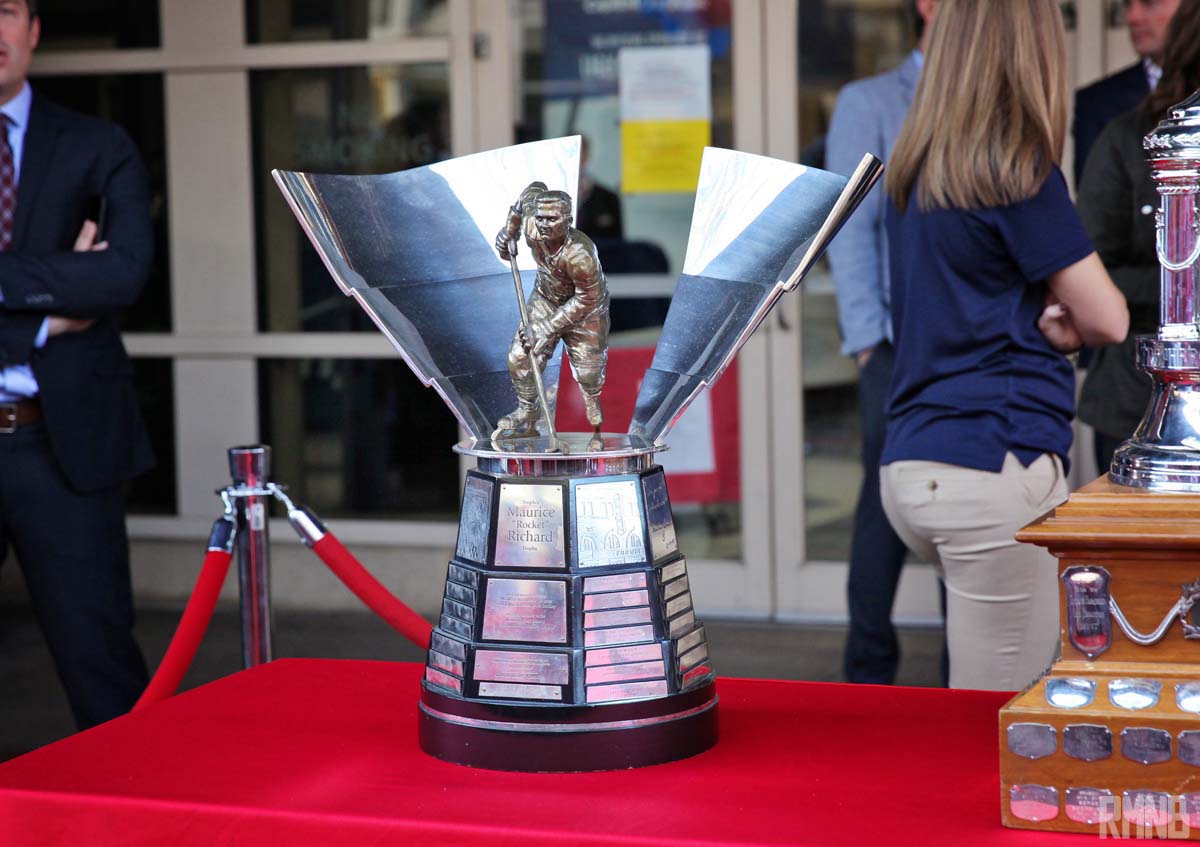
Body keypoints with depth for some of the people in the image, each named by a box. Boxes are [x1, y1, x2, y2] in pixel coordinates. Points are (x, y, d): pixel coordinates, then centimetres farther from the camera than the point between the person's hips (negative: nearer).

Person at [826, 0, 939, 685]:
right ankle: (870, 674, 7)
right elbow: (851, 229, -1)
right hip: (905, 348, -3)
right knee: (891, 511, -3)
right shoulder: (869, 104, 4)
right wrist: (869, 339, -8)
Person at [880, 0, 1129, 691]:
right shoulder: (1020, 171, -10)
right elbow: (1109, 319, -4)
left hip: (910, 469, 8)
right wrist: (1066, 318, 16)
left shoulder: (912, 172, 13)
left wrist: (1043, 319, 6)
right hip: (995, 469, -8)